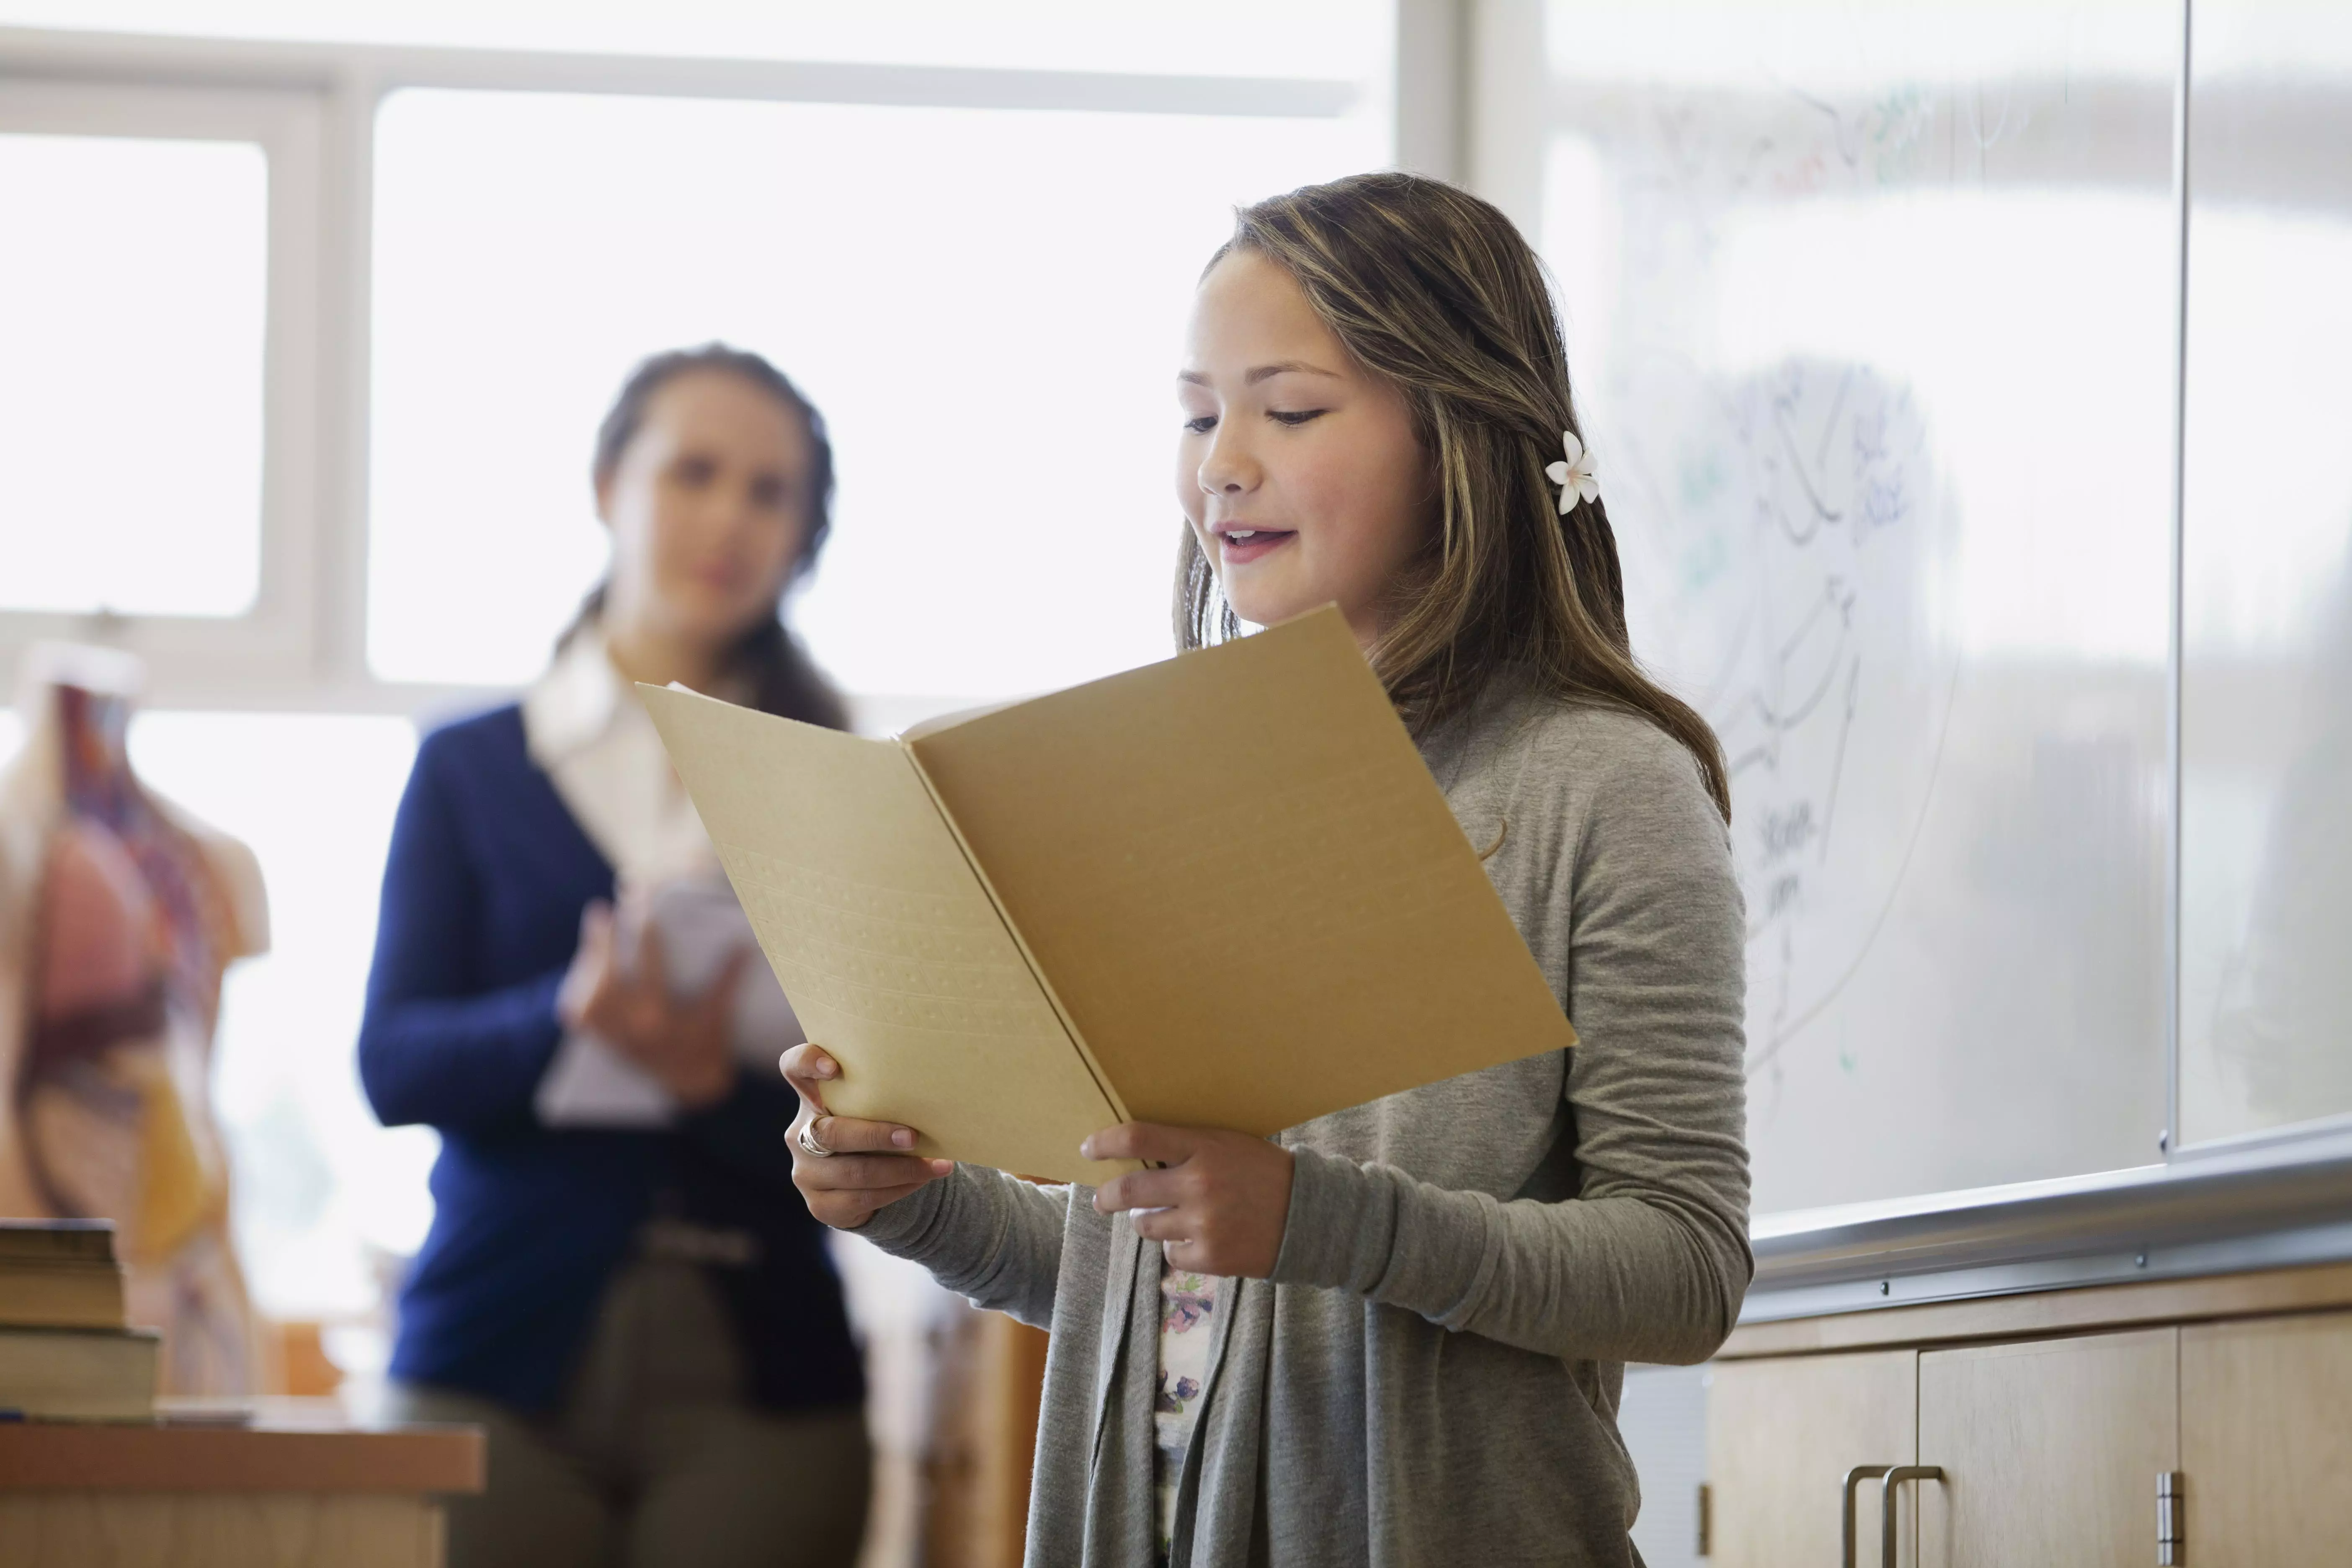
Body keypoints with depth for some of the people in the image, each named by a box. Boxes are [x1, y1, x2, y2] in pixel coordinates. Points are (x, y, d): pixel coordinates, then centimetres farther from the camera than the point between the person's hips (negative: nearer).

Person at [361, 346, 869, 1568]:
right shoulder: (472, 770, 11)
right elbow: (393, 1064, -1)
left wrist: (712, 1081, -19)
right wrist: (573, 1020, -20)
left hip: (753, 1375, 0)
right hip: (502, 1352, 0)